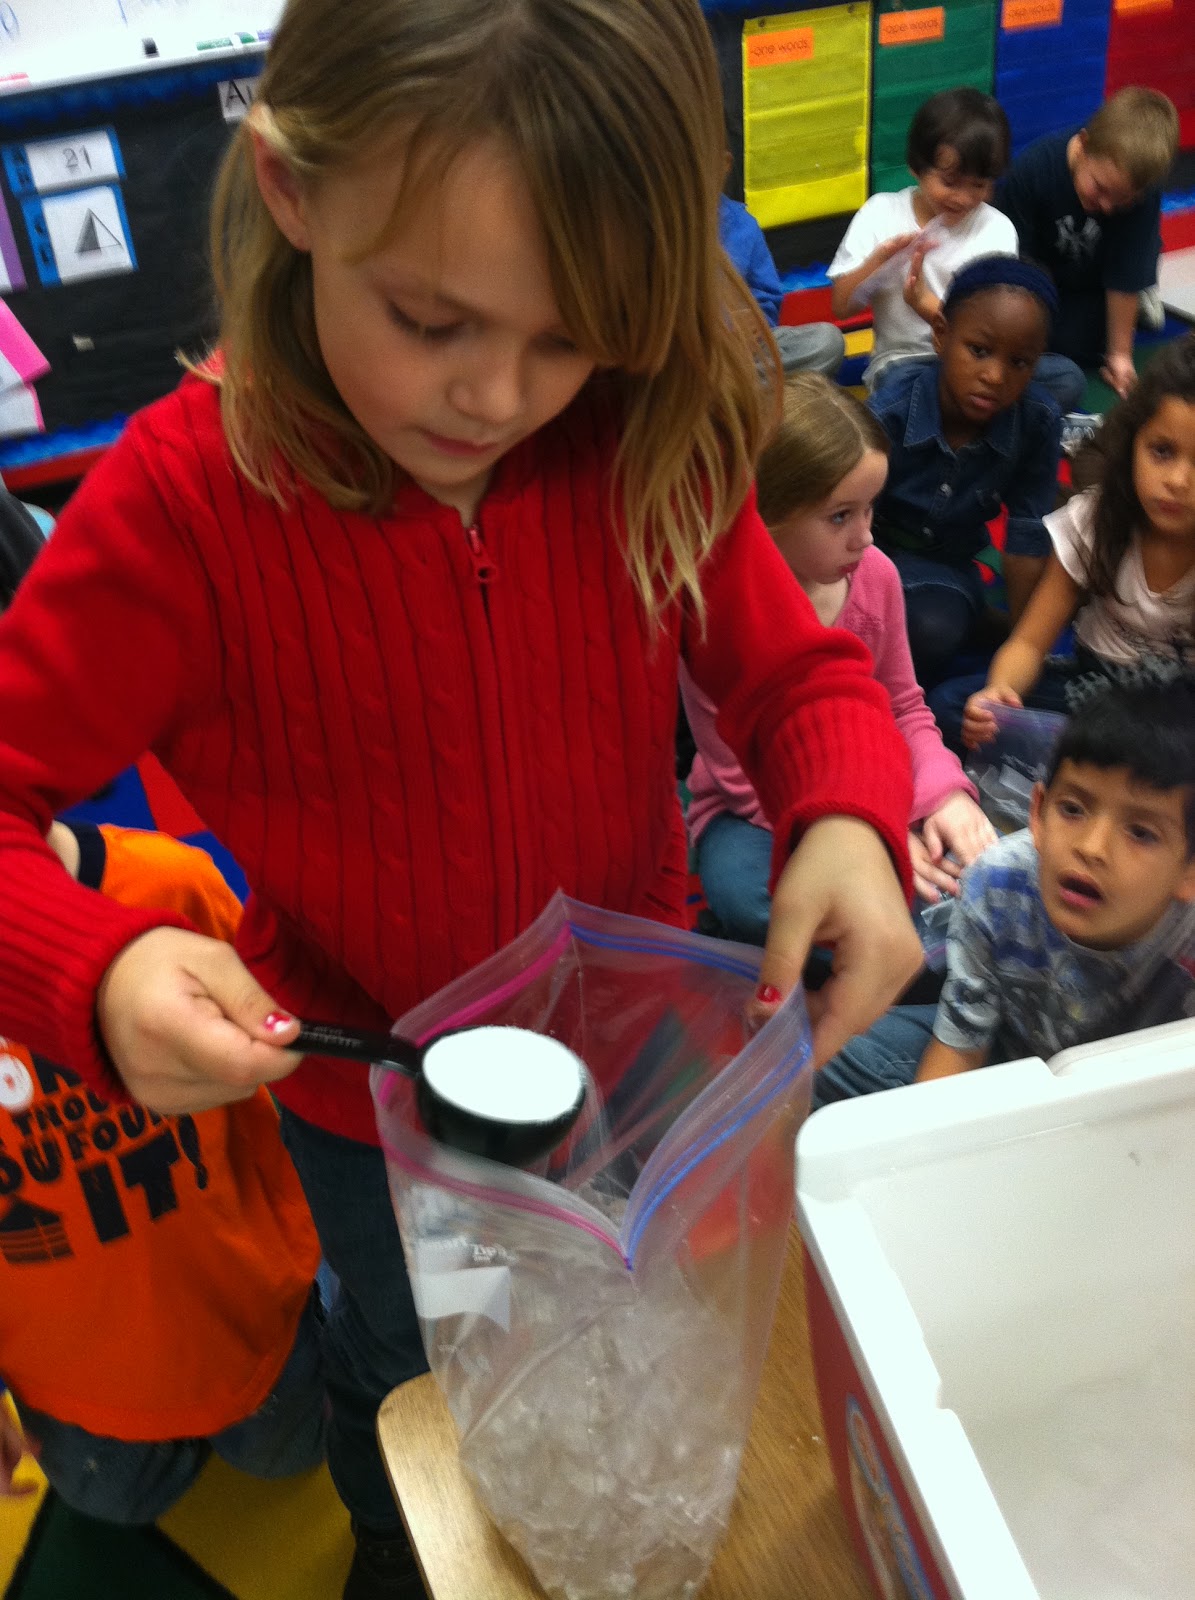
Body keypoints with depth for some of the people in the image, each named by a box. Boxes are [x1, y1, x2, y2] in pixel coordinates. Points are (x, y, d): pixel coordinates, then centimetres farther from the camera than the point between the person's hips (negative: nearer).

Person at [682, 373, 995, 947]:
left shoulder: (875, 574, -10)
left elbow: (904, 708, 3)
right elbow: (746, 779, -17)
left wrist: (943, 792, -18)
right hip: (756, 812, -3)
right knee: (744, 896, -36)